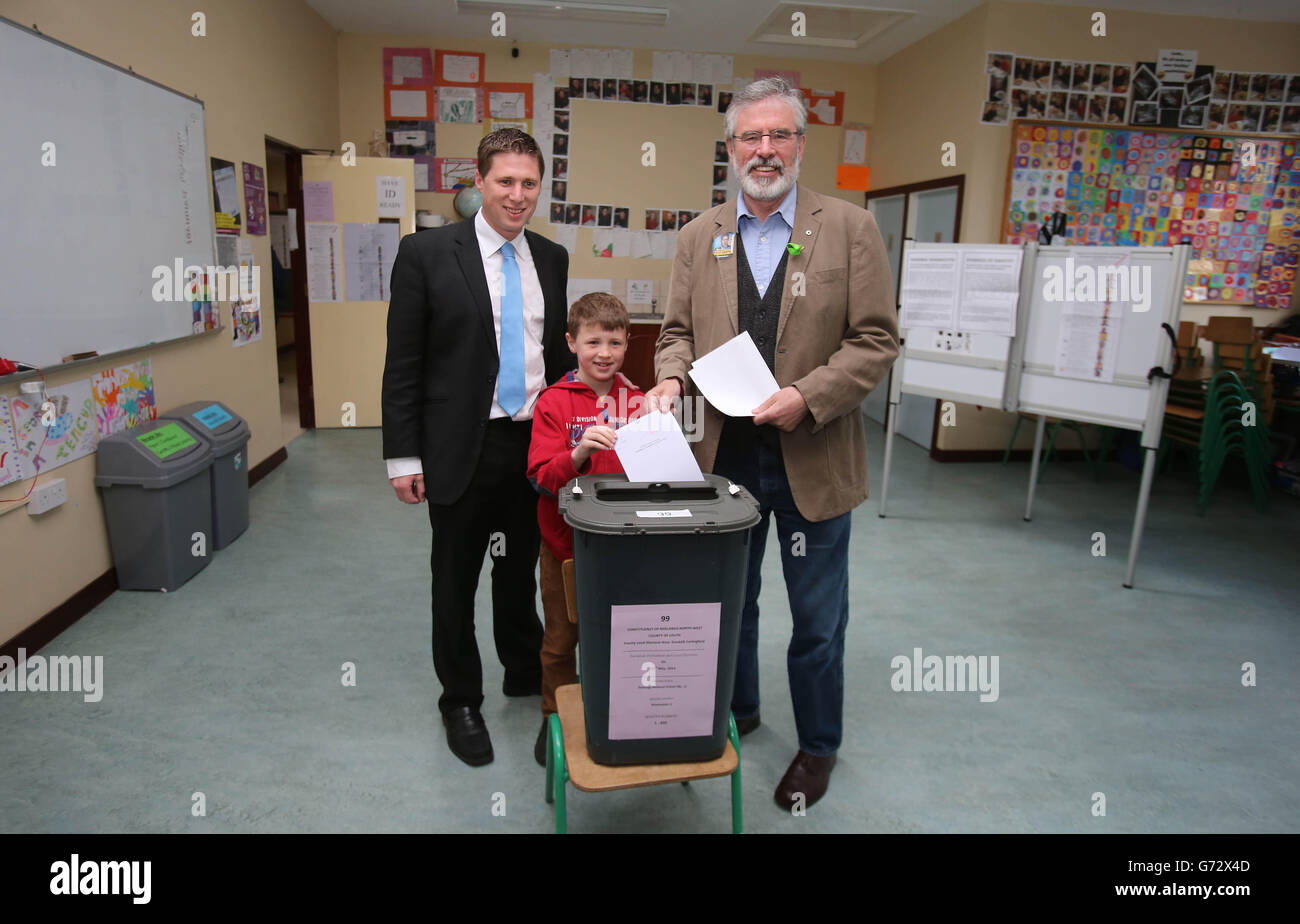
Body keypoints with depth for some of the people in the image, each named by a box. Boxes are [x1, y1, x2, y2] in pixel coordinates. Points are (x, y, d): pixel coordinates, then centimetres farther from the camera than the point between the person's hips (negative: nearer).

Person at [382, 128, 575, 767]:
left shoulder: (552, 258, 7)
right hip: (462, 447, -3)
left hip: (536, 443, 4)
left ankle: (525, 673, 40)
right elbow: (403, 362, -7)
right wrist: (403, 456, -9)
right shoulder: (426, 253, -7)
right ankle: (461, 701, 30)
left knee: (521, 571, 19)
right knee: (456, 582, 11)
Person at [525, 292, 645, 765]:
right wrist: (579, 453, -32)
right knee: (561, 639, 14)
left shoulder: (637, 401, 1)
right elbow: (542, 479, -16)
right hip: (565, 544, -2)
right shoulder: (553, 402, -8)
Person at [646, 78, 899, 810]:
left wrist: (807, 397, -21)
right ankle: (735, 713, 44)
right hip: (724, 453, 3)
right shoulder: (699, 236, 7)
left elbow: (876, 341, -8)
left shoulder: (851, 229, -4)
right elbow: (679, 330, 9)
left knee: (818, 619, 11)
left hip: (813, 457, -3)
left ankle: (818, 747, 33)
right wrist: (671, 377, -12)